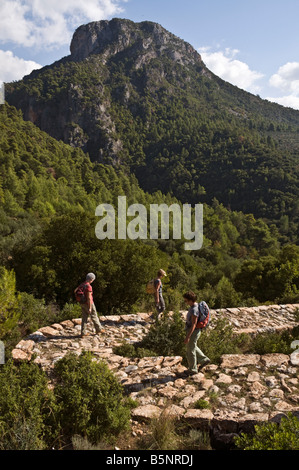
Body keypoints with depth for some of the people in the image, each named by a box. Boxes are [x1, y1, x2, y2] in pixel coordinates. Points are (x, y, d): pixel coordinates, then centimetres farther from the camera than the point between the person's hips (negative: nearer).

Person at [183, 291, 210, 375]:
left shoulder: (194, 310, -29)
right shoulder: (194, 305, 2)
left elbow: (193, 325, -28)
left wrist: (187, 337, -27)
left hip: (193, 332, -10)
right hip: (191, 330, 10)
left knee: (190, 351, 8)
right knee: (193, 347, 27)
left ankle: (192, 369, 24)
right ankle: (204, 359, 35)